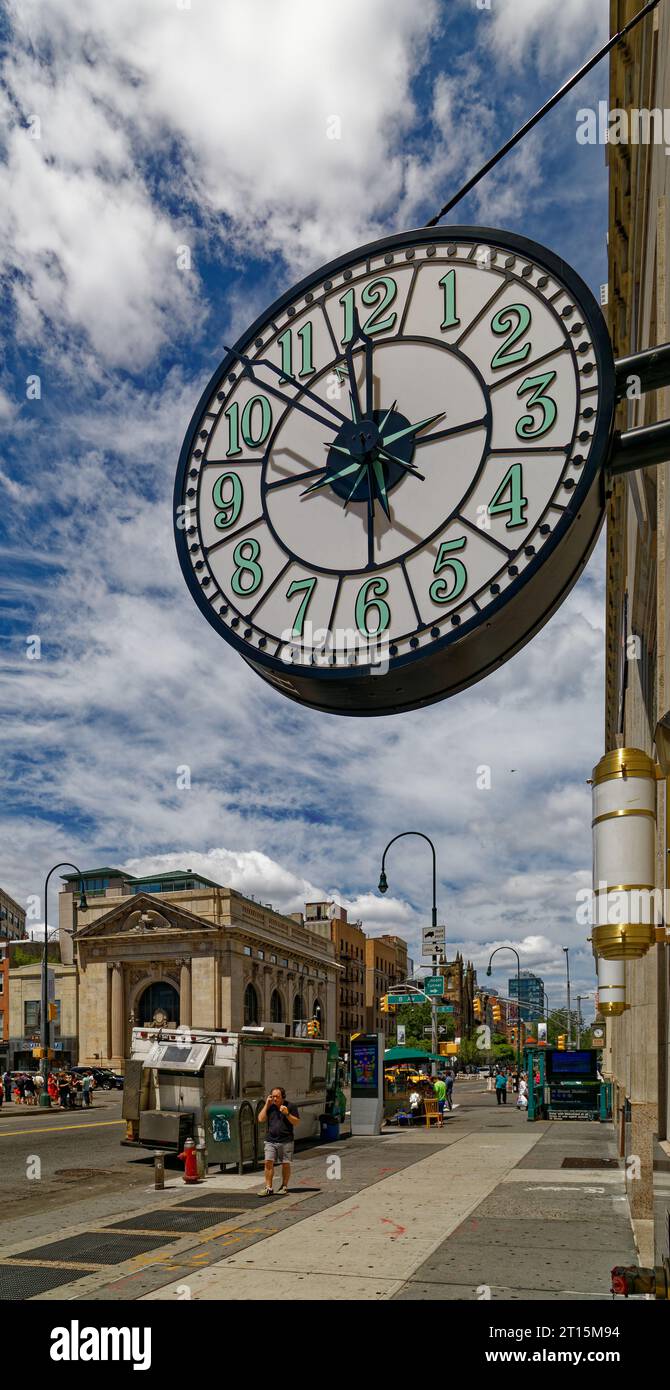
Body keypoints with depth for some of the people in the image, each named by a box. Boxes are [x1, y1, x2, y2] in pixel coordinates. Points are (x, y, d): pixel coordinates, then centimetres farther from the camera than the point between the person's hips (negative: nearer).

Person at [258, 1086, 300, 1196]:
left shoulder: (291, 1107, 1)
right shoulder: (270, 1107, 10)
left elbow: (297, 1122, -2)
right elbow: (260, 1119, 0)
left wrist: (287, 1114, -17)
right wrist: (266, 1105, -2)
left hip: (286, 1141, -2)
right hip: (270, 1141, 2)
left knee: (285, 1164, 3)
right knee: (268, 1162, -8)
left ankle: (284, 1186, 18)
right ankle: (268, 1188, -4)